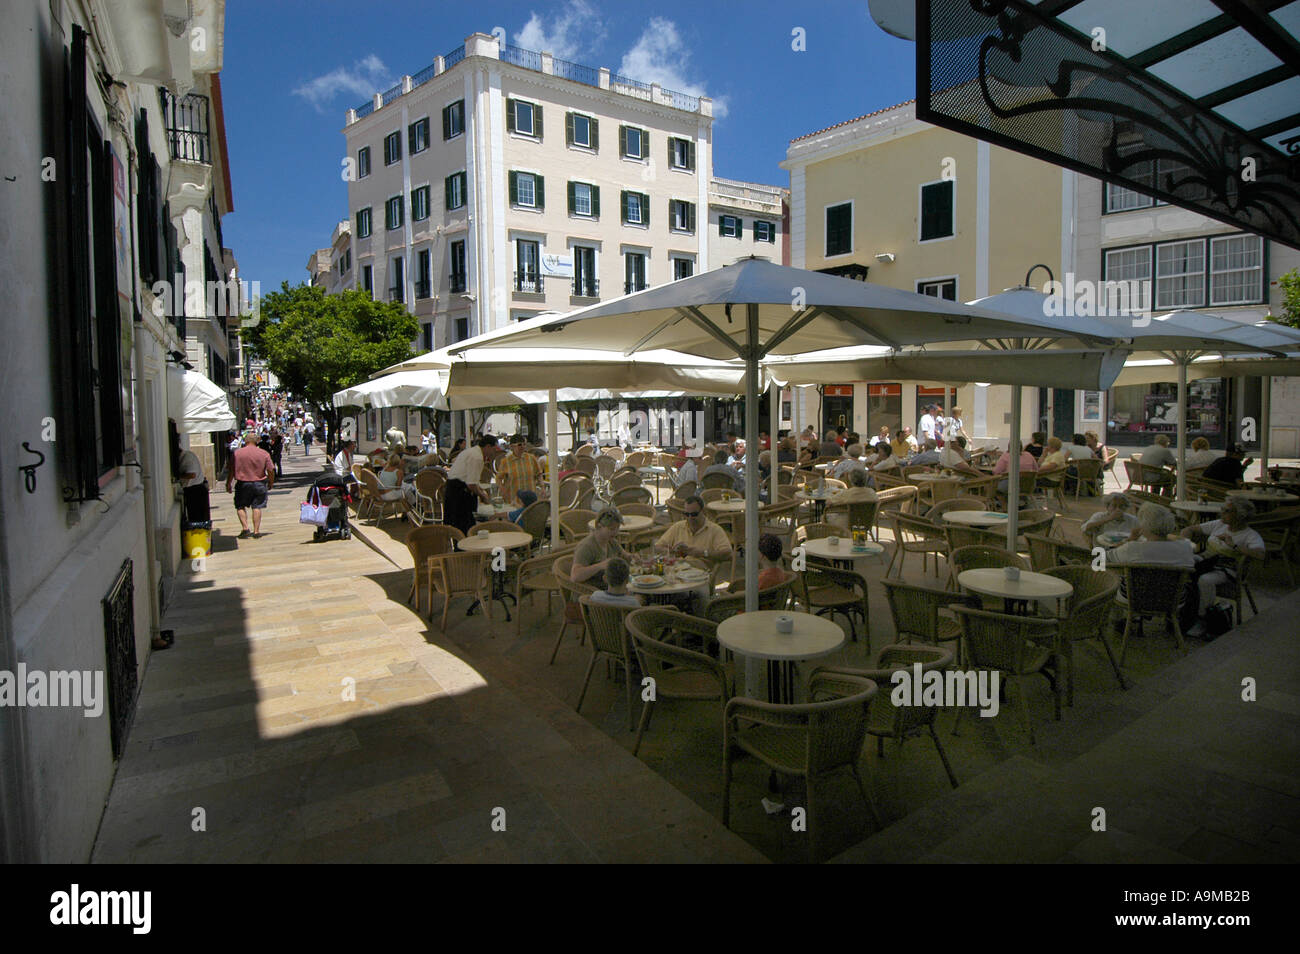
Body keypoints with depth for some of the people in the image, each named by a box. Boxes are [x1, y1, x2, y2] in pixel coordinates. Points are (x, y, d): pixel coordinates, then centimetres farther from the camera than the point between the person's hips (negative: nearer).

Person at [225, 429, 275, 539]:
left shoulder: (237, 453, -3)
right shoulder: (264, 454, -2)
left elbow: (232, 470, -2)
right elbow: (271, 471, -2)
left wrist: (228, 484, 8)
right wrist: (271, 483, 13)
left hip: (243, 484, -1)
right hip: (259, 484, 1)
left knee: (240, 506, 13)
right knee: (257, 507, 6)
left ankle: (245, 527, -1)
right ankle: (256, 531, 5)